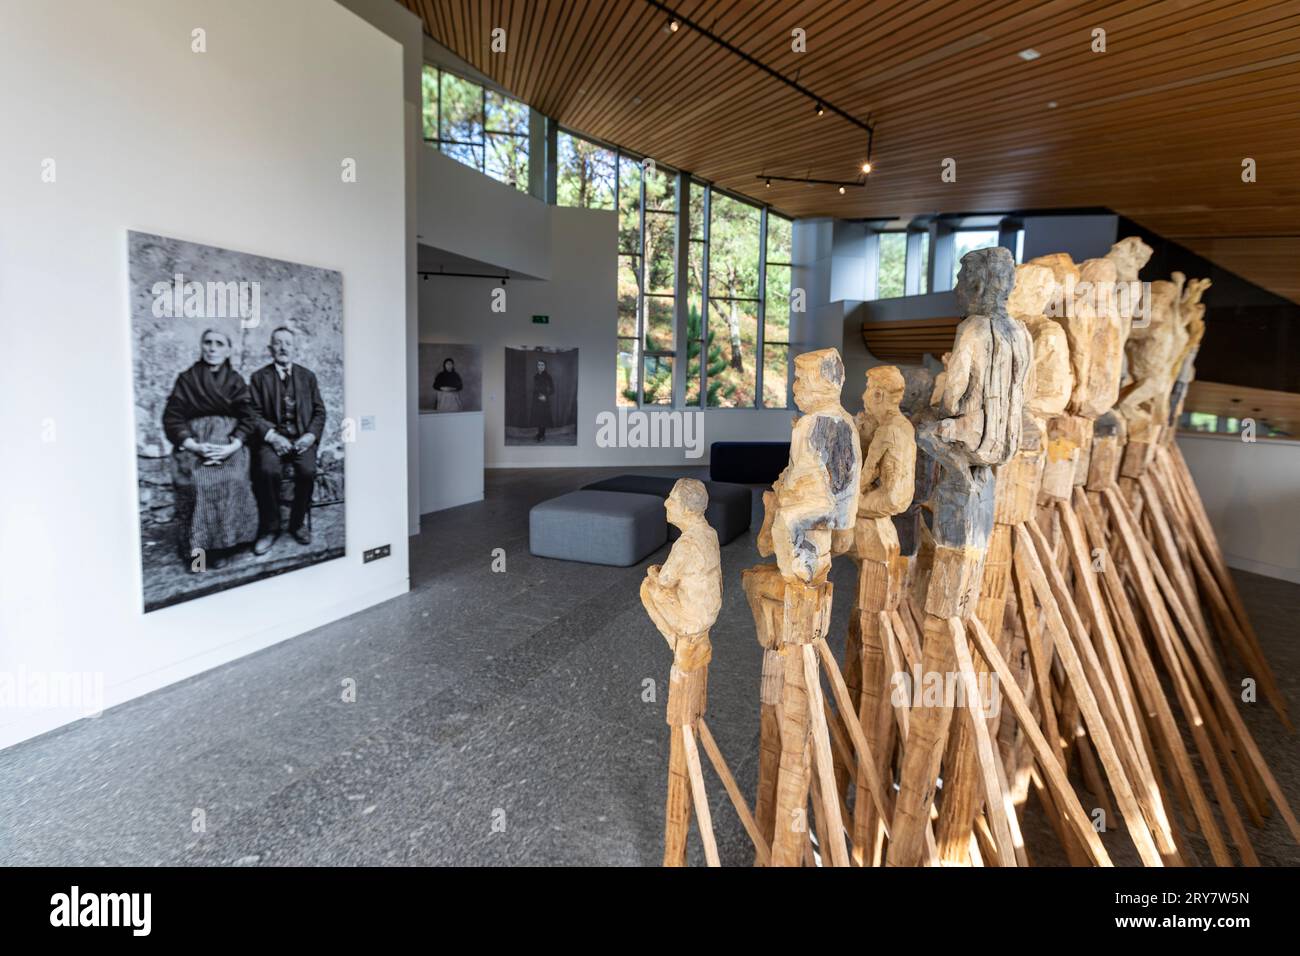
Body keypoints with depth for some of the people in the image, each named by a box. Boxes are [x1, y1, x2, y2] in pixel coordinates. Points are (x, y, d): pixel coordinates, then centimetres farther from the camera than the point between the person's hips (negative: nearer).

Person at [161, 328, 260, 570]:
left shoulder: (235, 380, 10)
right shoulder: (186, 379, 8)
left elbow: (248, 418, 3)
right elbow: (172, 417, 3)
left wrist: (232, 446, -12)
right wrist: (193, 446, -12)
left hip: (228, 443, 0)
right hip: (194, 443, 0)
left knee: (230, 481, -20)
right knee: (195, 483, -19)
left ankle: (222, 546, -9)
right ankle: (194, 548, -8)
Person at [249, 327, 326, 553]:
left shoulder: (308, 376, 15)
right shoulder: (259, 377, 9)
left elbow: (319, 411, 11)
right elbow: (254, 413, 2)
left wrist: (311, 435, -6)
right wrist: (273, 437, -14)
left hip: (302, 437, 1)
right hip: (272, 437, -1)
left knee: (307, 471, -28)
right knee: (268, 471, -30)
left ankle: (297, 524, -7)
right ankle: (270, 528, -12)